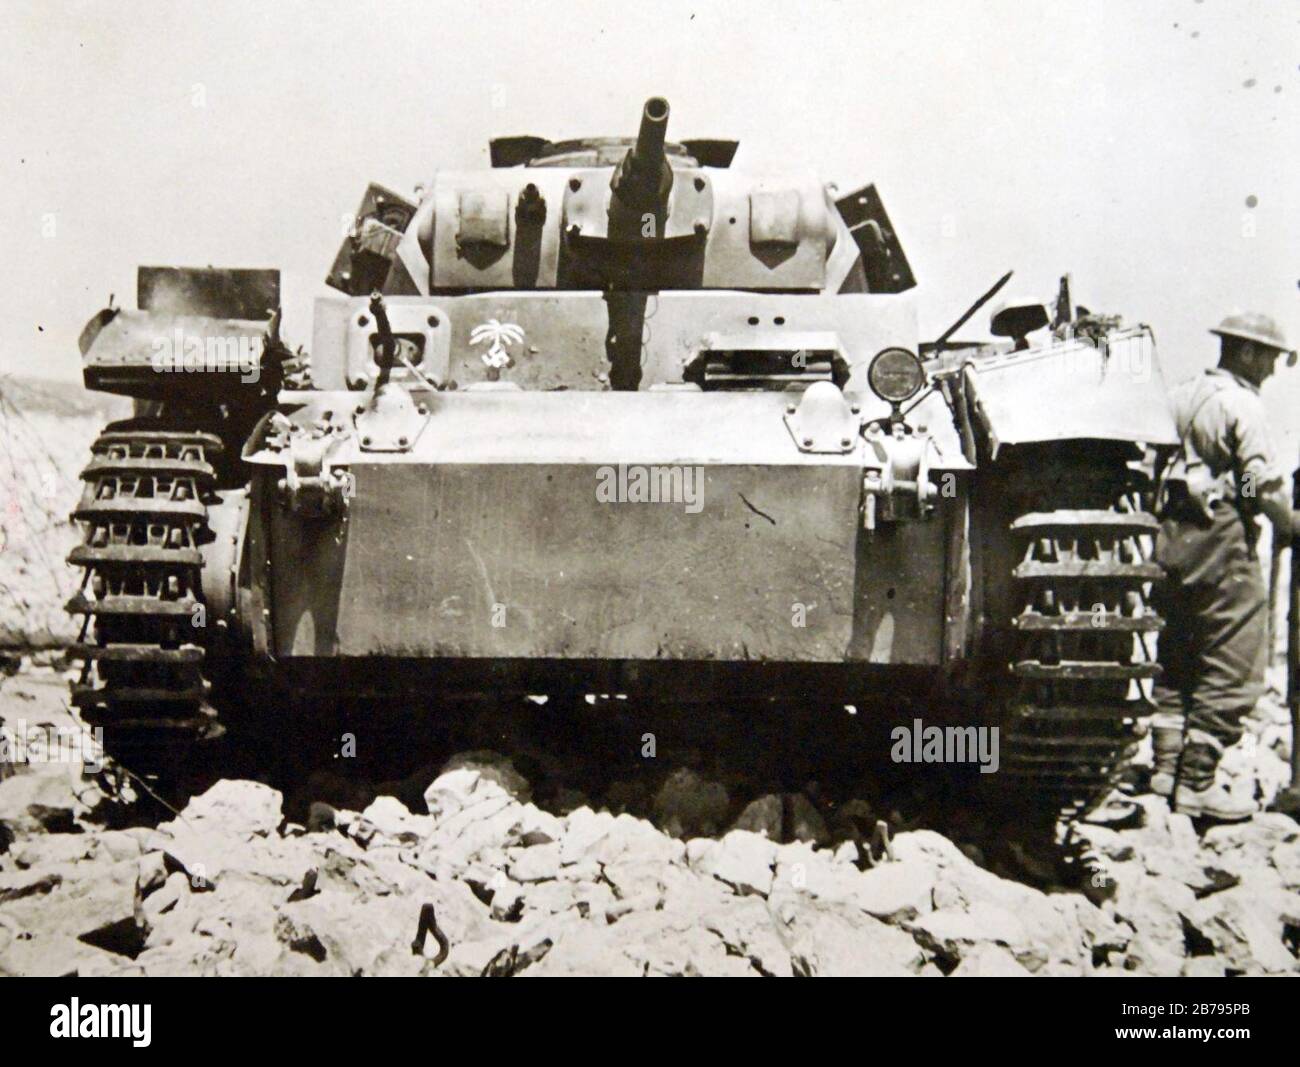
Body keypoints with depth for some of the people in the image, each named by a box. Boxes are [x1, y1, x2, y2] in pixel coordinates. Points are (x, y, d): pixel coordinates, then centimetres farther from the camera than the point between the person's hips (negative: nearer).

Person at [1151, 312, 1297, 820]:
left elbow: (1163, 466, 13)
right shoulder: (1241, 403, -11)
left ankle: (1168, 767, 23)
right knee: (1233, 666, -4)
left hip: (1174, 535, 9)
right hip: (1222, 537, -9)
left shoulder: (1183, 396, 13)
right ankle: (1197, 783, -4)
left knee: (1179, 656, 17)